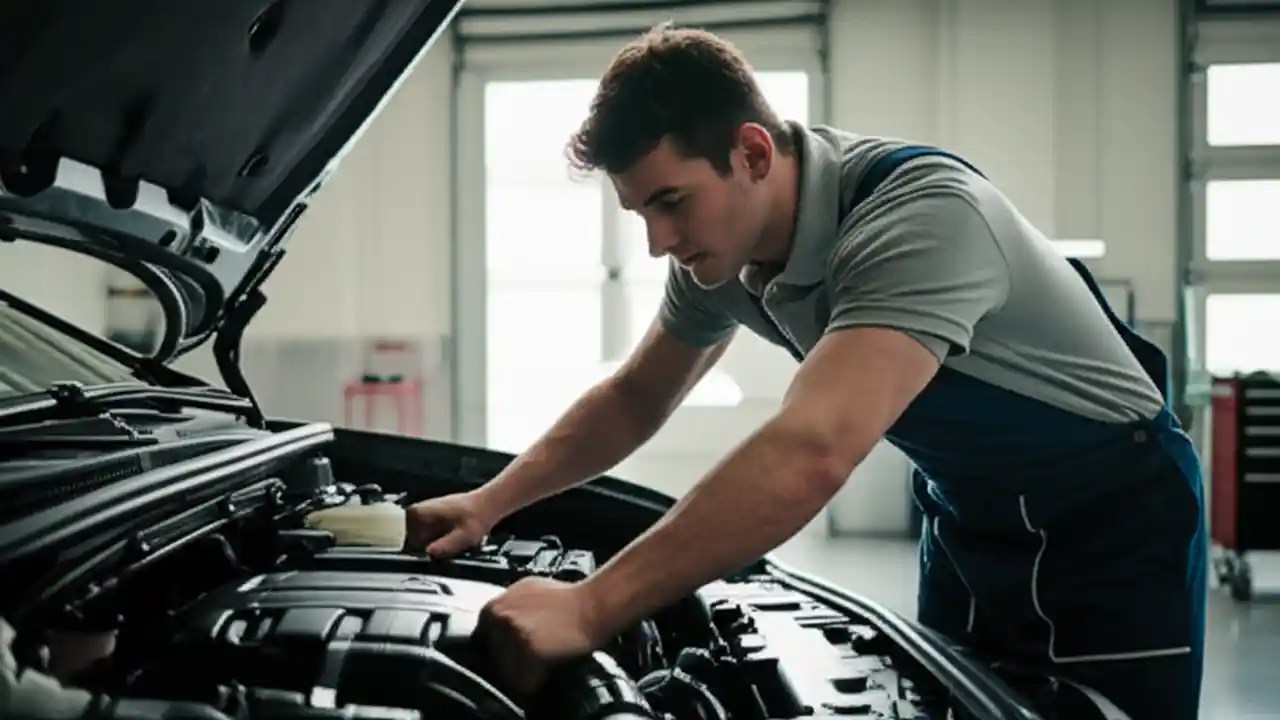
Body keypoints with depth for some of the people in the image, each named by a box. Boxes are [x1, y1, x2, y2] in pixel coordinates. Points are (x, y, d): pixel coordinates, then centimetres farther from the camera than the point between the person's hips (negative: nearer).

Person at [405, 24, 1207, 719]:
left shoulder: (923, 216, -35)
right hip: (968, 517, 7)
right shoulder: (724, 246, -9)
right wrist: (489, 504, -5)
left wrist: (588, 610, -46)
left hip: (1109, 520, -6)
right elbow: (634, 398, 6)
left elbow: (810, 455, -46)